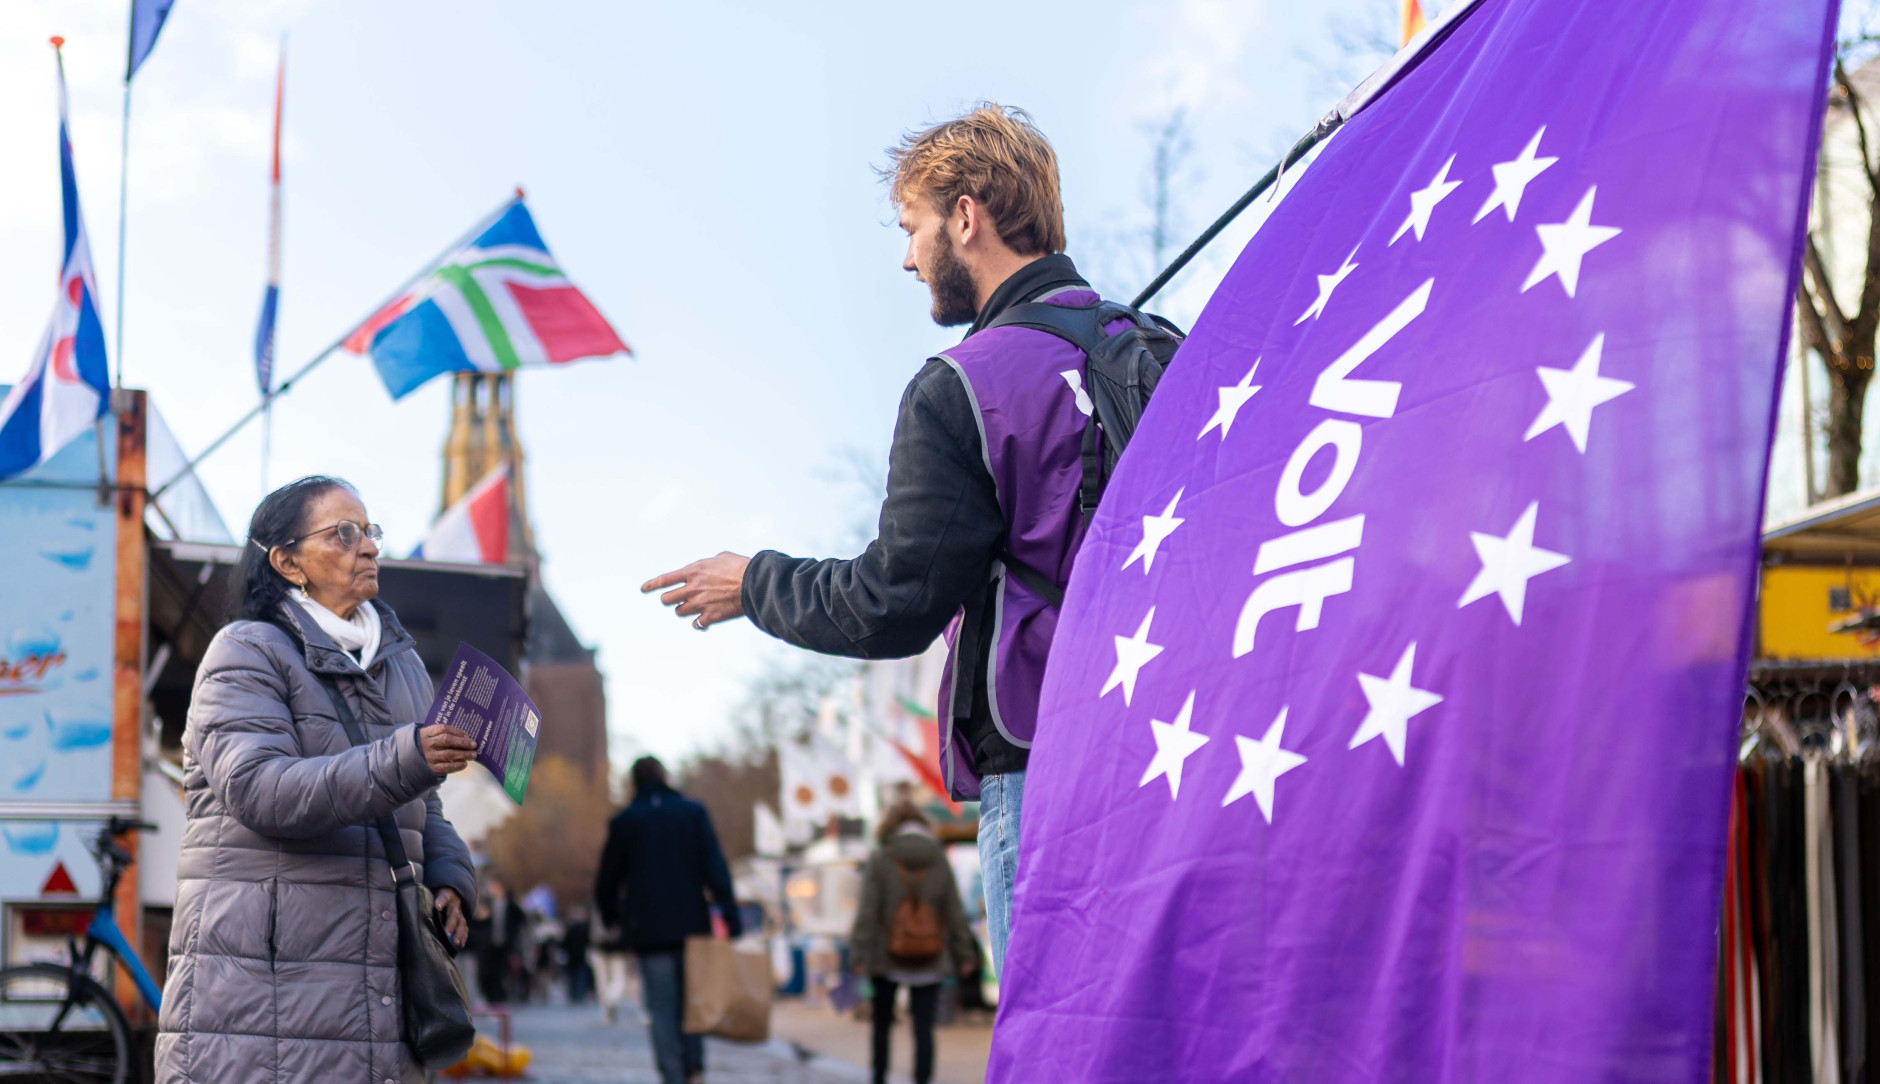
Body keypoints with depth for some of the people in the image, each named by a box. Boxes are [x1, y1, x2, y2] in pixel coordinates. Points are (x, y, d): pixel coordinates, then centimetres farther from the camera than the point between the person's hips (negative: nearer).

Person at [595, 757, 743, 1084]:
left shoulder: (624, 822, 3)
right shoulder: (693, 812, 4)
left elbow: (607, 881, 8)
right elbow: (716, 869, -4)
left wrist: (610, 919, 26)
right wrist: (732, 920, -7)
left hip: (650, 930, -1)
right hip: (693, 923, 1)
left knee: (663, 1011, 1)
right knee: (691, 1001, 13)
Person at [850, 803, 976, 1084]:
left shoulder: (880, 860, -5)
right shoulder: (940, 861, 1)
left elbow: (867, 911, -10)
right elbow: (954, 912, 2)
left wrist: (858, 955, -10)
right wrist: (964, 954, 8)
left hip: (887, 958, -1)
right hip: (929, 963, 1)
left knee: (882, 1022, 18)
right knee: (924, 1028, 1)